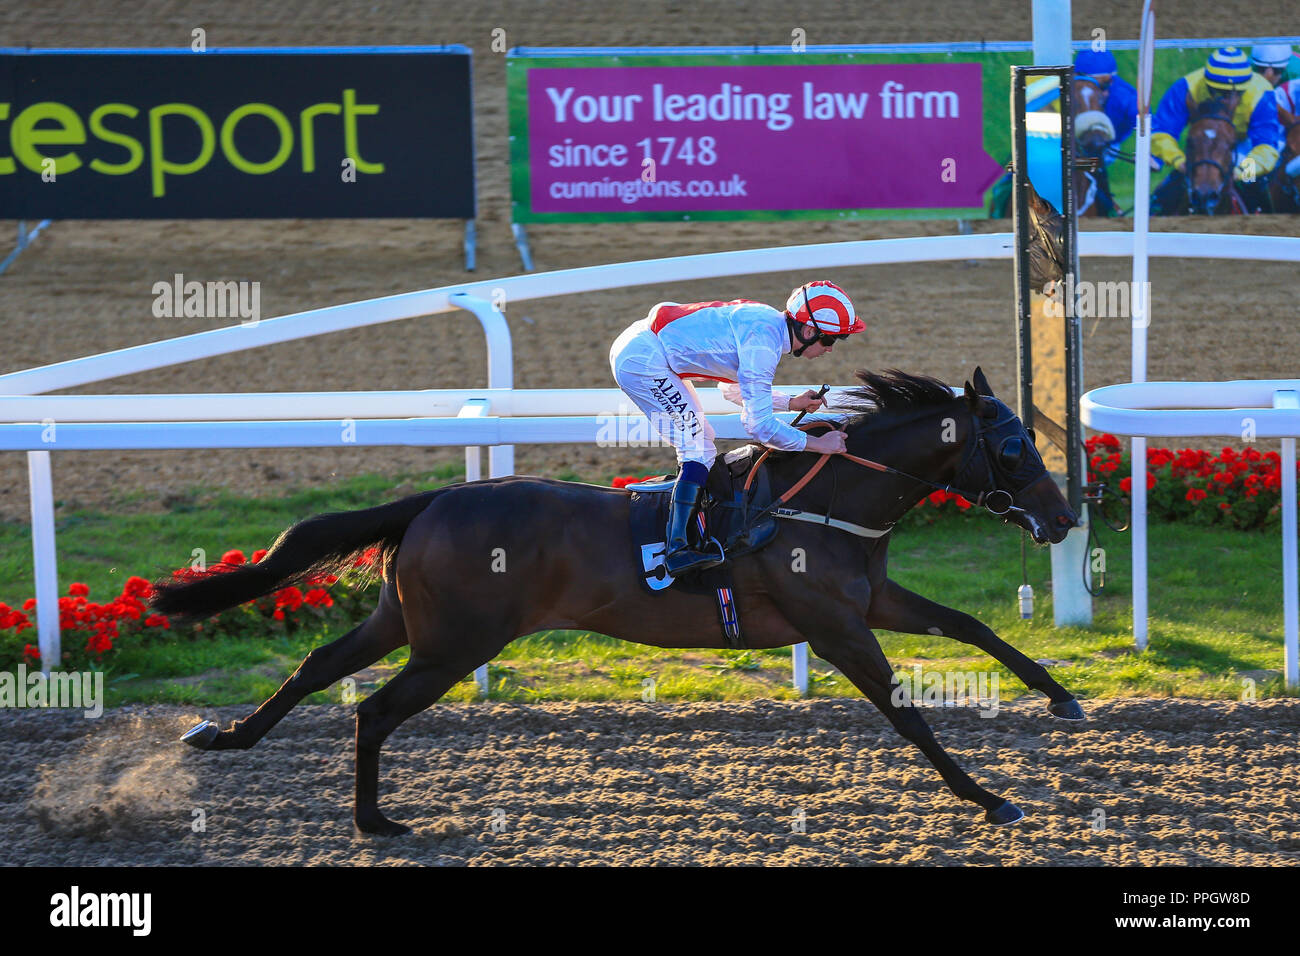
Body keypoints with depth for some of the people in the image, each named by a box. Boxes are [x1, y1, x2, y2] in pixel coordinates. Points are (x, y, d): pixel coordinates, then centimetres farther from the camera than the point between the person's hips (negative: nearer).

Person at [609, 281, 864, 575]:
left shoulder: (768, 323, 9)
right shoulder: (762, 344, -22)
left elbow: (733, 389, 23)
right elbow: (759, 425, -22)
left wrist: (791, 403, 14)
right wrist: (818, 444, -15)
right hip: (642, 360, -11)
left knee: (701, 439, 17)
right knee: (699, 450, -12)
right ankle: (677, 548, -17)